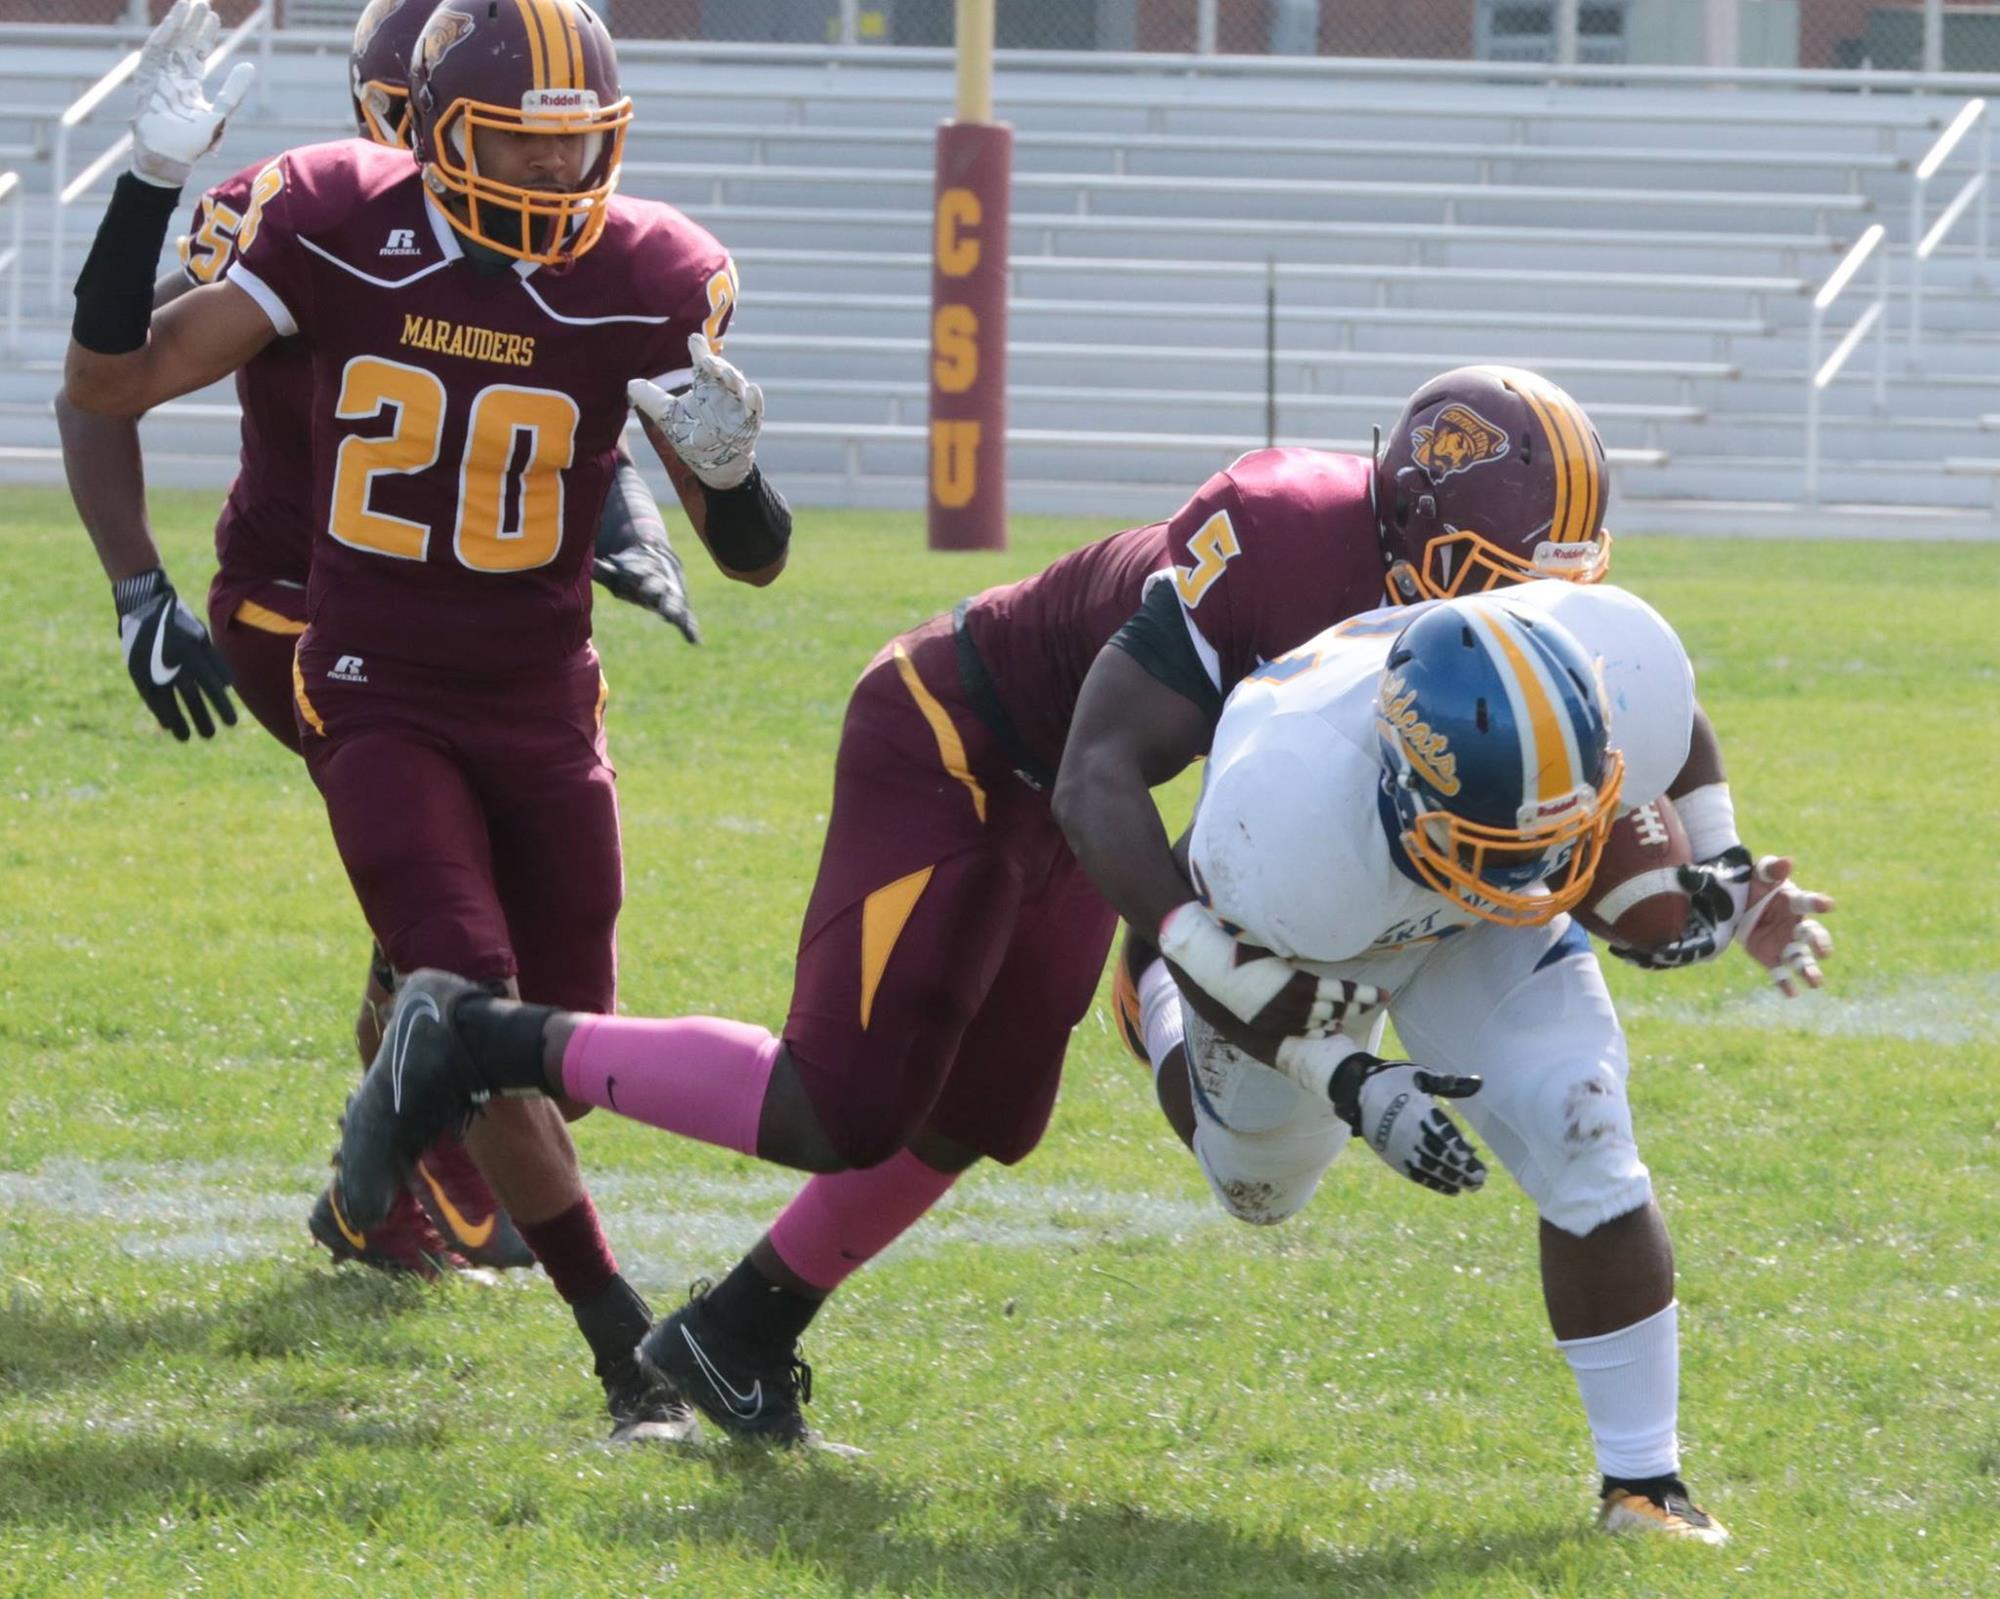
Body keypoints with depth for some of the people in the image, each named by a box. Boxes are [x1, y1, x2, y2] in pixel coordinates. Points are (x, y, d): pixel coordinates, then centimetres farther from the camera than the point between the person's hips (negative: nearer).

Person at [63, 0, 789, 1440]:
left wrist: (727, 470, -28)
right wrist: (153, 187, -21)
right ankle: (633, 1354, -14)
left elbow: (755, 560, -4)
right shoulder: (339, 234, -10)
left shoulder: (644, 281, -8)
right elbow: (109, 386, -10)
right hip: (378, 704, -3)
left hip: (543, 710, 3)